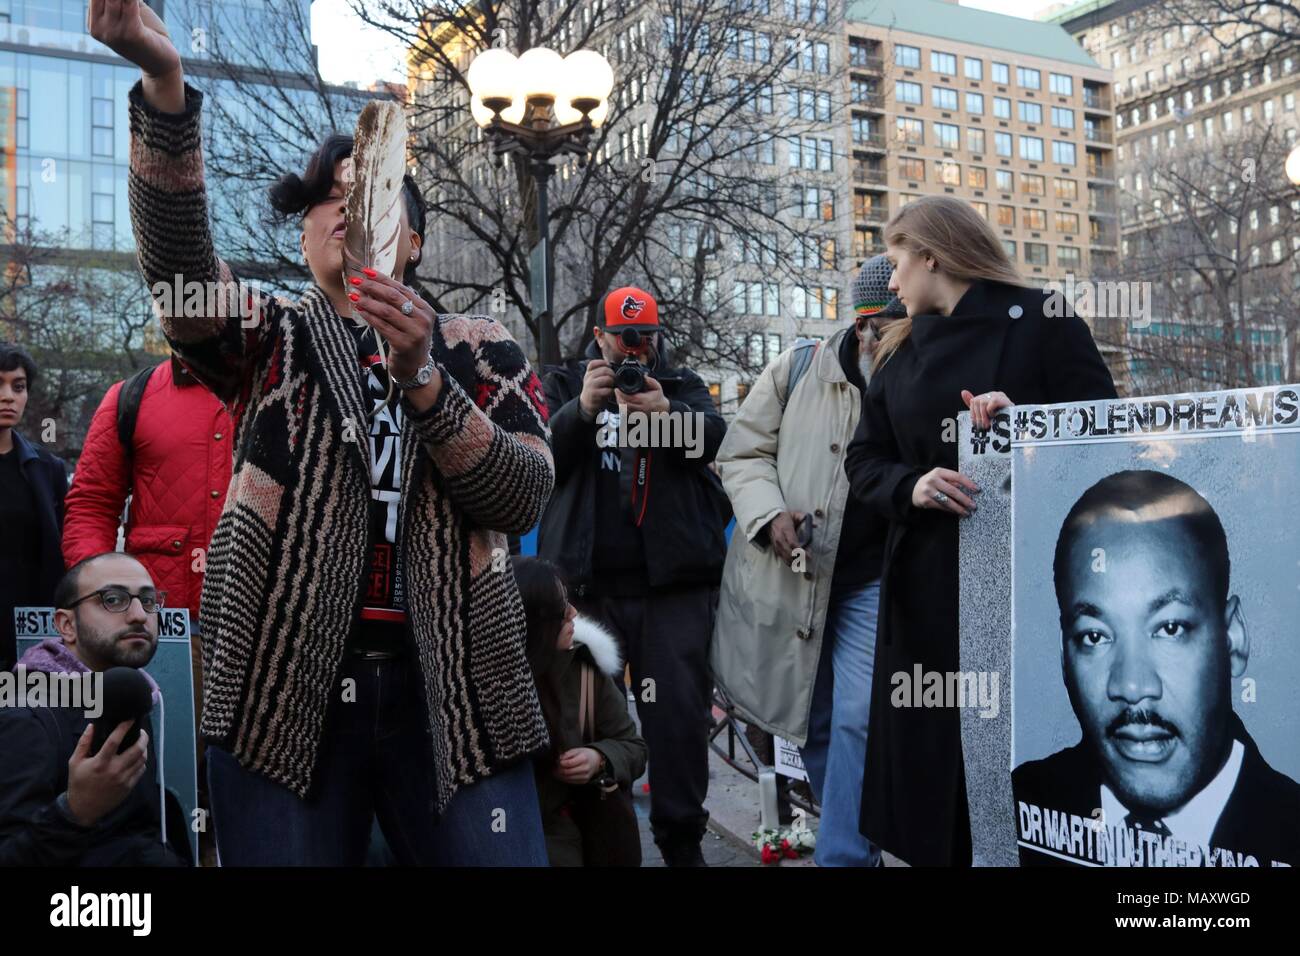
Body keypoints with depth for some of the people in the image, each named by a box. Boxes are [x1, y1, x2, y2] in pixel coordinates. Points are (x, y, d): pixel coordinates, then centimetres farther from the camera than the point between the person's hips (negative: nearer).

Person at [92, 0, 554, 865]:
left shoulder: (480, 350, 11)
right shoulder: (265, 338, 10)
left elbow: (525, 497, -2)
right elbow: (178, 257, -11)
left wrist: (421, 378, -15)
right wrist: (164, 87, -26)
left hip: (452, 685, 1)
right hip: (287, 681, 0)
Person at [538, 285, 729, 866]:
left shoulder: (682, 384, 15)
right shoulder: (566, 383, 15)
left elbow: (713, 435, -6)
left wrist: (667, 413, -26)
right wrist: (582, 409, -20)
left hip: (675, 578, 0)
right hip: (589, 578, 0)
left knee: (678, 708, -3)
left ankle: (681, 839, 8)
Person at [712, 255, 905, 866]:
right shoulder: (797, 370, -4)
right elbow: (743, 453, 2)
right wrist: (769, 514, -16)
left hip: (873, 581, -1)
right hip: (790, 580, 1)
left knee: (858, 719, -11)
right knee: (810, 720, 14)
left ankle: (844, 855, 0)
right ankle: (854, 832, 37)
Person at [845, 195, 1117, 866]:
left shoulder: (1041, 321, -1)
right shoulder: (899, 352, 15)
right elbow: (864, 460, 12)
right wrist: (910, 486, -8)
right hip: (926, 584, 5)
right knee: (929, 750, 6)